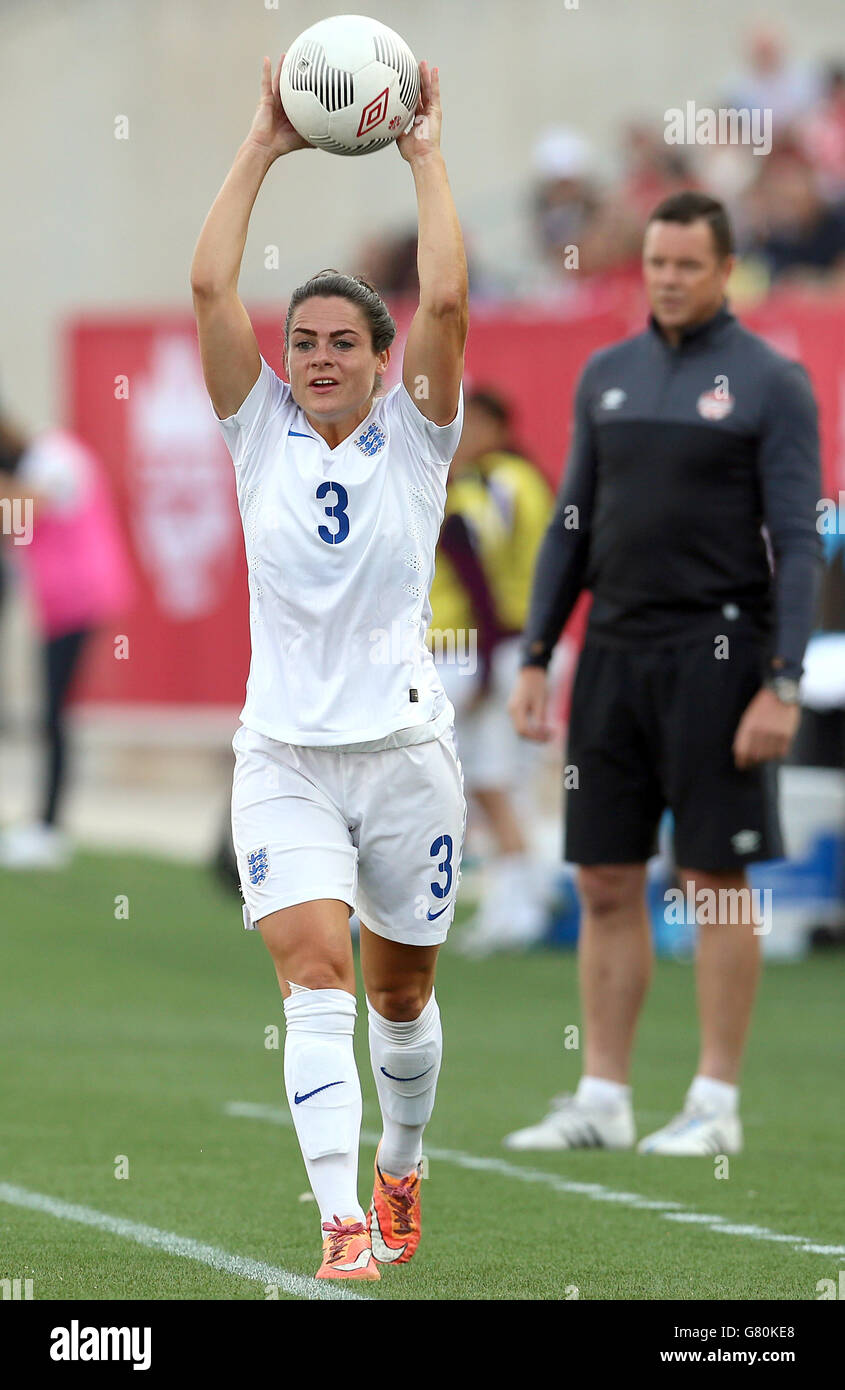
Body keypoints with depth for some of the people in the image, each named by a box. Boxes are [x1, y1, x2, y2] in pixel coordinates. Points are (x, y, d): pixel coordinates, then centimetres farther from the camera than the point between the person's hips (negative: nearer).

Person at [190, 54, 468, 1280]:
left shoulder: (414, 439, 1)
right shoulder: (263, 432, 3)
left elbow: (444, 301, -13)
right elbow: (209, 285, -7)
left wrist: (425, 155, -9)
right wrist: (264, 148, -6)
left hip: (404, 753, 0)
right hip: (285, 758, 0)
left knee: (401, 994, 14)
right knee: (316, 982, -16)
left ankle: (400, 1169, 39)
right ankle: (343, 1224, -23)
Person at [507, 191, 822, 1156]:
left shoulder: (770, 383, -5)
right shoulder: (608, 376, 11)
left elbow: (798, 543, -8)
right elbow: (571, 527, 15)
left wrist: (783, 686, -16)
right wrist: (533, 660, 9)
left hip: (715, 655, -5)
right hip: (614, 655, 5)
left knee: (715, 878, -2)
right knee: (606, 882, 5)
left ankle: (715, 1104, 3)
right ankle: (602, 1101, 10)